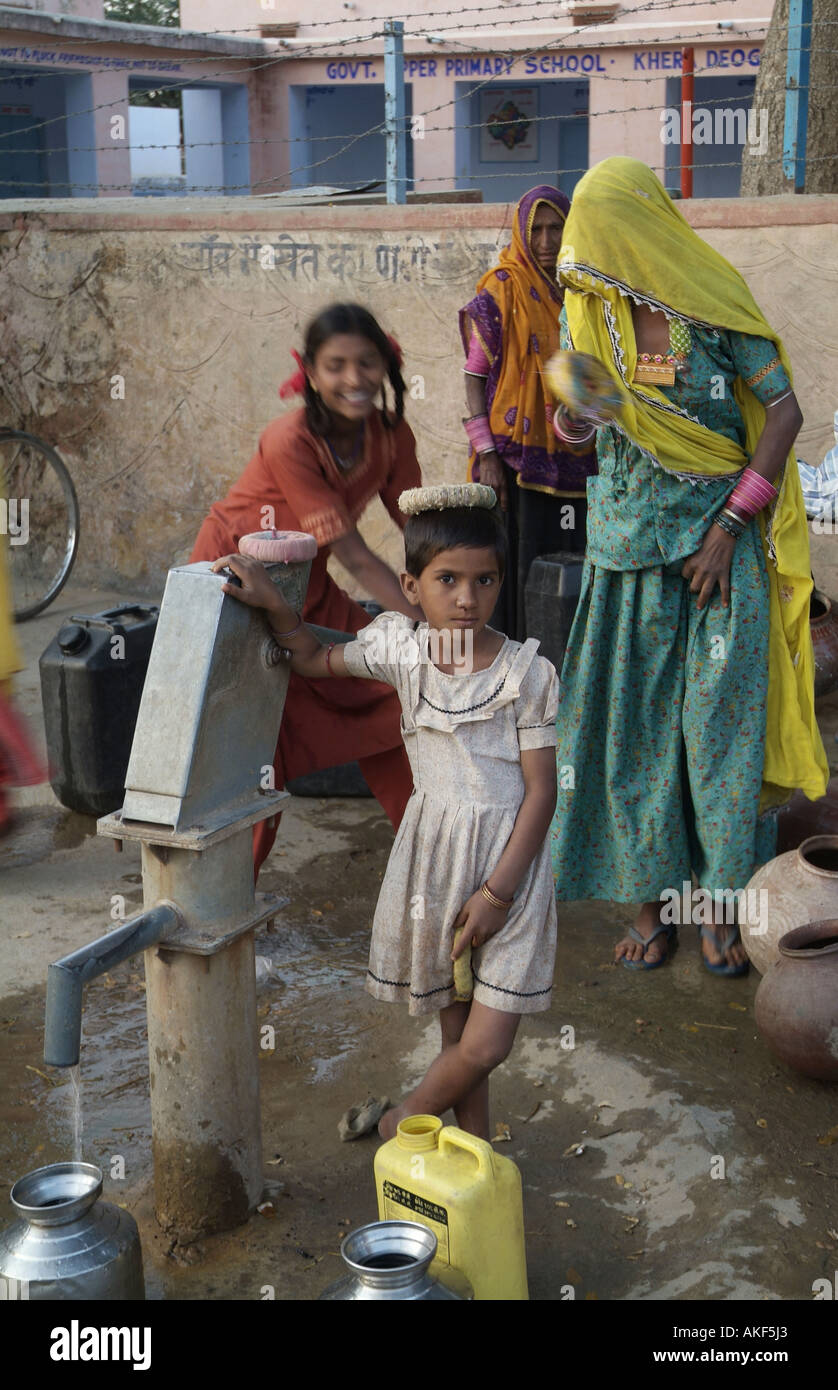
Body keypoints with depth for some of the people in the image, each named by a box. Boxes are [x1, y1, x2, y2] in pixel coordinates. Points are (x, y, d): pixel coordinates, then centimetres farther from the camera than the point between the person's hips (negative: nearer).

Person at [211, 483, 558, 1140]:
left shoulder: (526, 672, -11)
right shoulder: (400, 648, 0)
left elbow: (541, 790, -10)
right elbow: (317, 660, 18)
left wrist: (498, 890, -14)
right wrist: (271, 601, 2)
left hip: (509, 861, -3)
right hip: (433, 850, 3)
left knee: (485, 1047, -6)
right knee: (458, 1033, 12)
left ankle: (400, 1124, 21)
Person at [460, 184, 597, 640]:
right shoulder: (501, 292, -3)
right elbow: (474, 376, -5)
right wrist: (487, 454, -13)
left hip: (576, 460, 5)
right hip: (520, 458, -5)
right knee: (521, 565, -3)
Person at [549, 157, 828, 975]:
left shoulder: (712, 307, -6)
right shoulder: (590, 314, 3)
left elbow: (785, 413, -7)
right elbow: (571, 428, 8)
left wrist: (727, 528, -13)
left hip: (718, 538, -3)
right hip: (629, 546, 3)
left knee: (720, 719, 1)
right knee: (635, 720, 5)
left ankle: (716, 904, 14)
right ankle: (652, 899, 17)